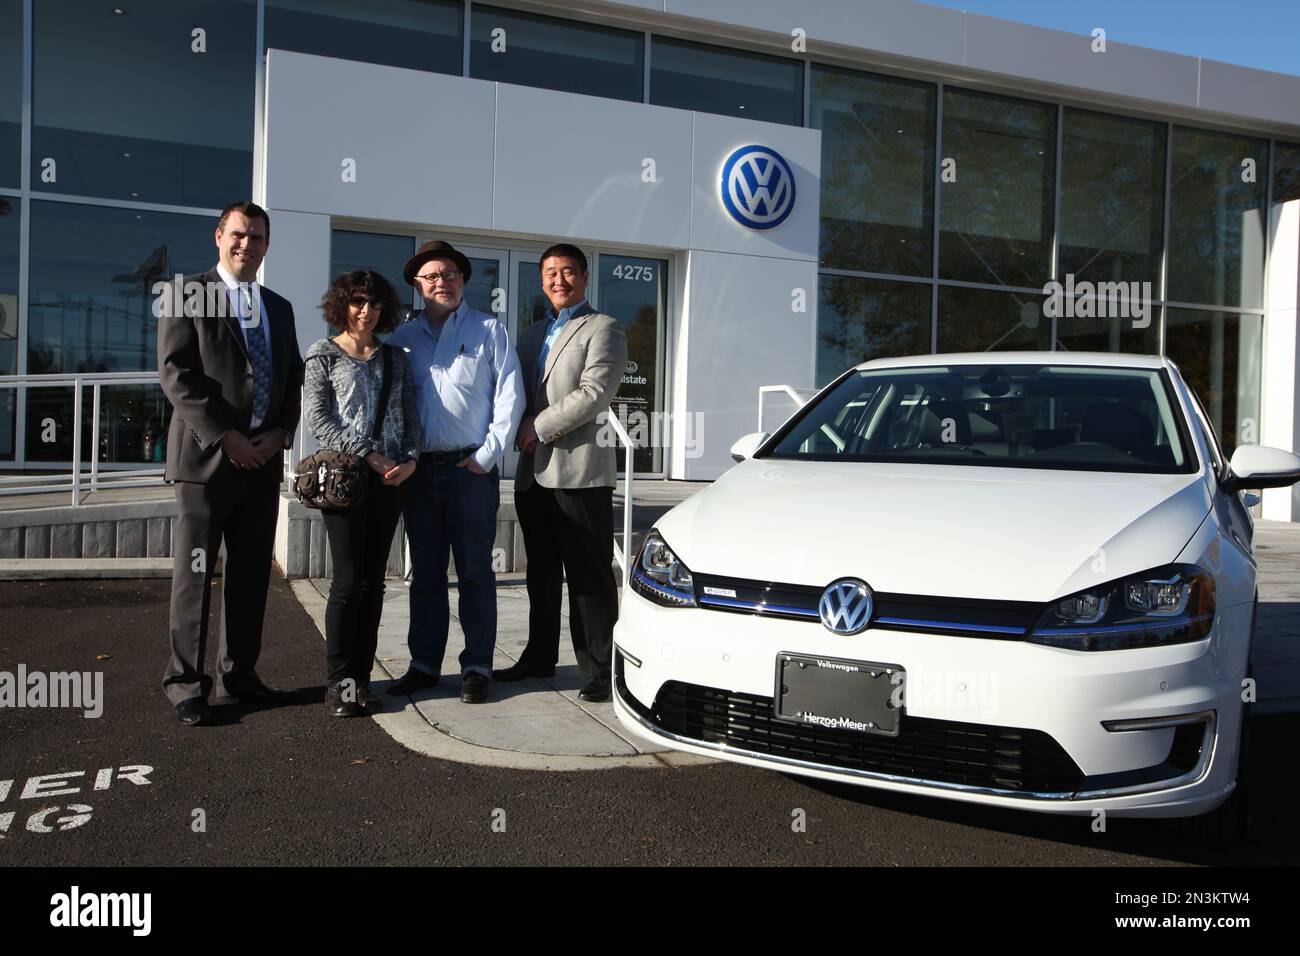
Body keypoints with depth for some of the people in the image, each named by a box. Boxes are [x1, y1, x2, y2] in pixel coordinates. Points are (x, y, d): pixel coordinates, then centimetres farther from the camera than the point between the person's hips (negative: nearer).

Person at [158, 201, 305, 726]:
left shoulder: (279, 308, 17)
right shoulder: (187, 296, 0)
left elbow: (293, 379, 16)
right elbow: (175, 373, -9)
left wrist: (280, 433, -1)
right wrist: (225, 436, -15)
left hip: (264, 459, 5)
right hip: (207, 456, -5)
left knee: (252, 574, 9)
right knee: (195, 574, 0)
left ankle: (239, 672, 21)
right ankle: (185, 682, 11)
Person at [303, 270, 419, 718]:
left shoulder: (395, 358, 16)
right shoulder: (323, 354, 4)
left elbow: (410, 416, 14)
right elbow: (316, 418, -6)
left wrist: (410, 459, -5)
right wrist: (369, 456, -13)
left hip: (392, 477, 4)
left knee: (373, 581, 5)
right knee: (349, 581, -7)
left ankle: (361, 678, 11)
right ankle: (338, 682, 2)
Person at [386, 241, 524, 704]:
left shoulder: (490, 331, 6)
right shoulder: (403, 336, 13)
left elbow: (509, 398, -1)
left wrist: (487, 456, -8)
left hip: (471, 469, -3)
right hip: (419, 470, 3)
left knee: (475, 572, 0)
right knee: (425, 572, 9)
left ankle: (477, 667, 7)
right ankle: (424, 663, 18)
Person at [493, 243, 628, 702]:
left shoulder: (603, 328, 0)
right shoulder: (530, 335, 22)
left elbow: (595, 393, -13)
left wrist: (538, 428, -12)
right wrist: (522, 428, -2)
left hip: (580, 469, -7)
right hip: (533, 472, 7)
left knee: (589, 576, -4)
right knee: (541, 573, 15)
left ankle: (600, 669, 2)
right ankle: (539, 657, 26)